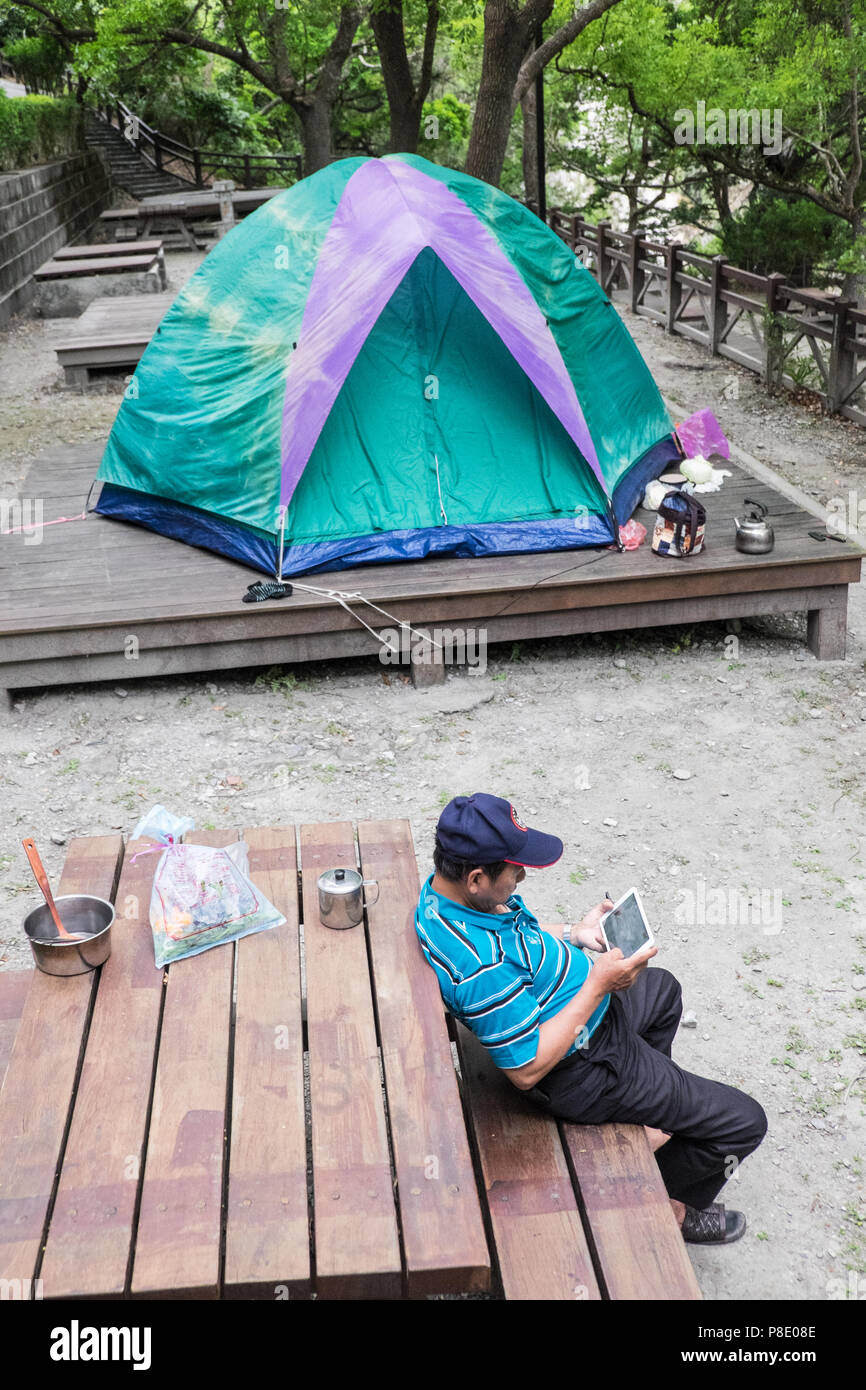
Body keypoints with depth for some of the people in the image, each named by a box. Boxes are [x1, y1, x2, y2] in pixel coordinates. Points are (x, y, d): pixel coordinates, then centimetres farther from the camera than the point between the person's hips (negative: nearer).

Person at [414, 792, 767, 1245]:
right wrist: (598, 985, -27)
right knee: (743, 1123, 0)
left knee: (662, 987, 37)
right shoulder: (482, 969, -39)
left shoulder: (445, 889, -9)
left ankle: (646, 1107, 49)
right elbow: (526, 1070, -30)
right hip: (583, 1064, -9)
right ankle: (670, 1205, 25)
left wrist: (572, 935, 0)